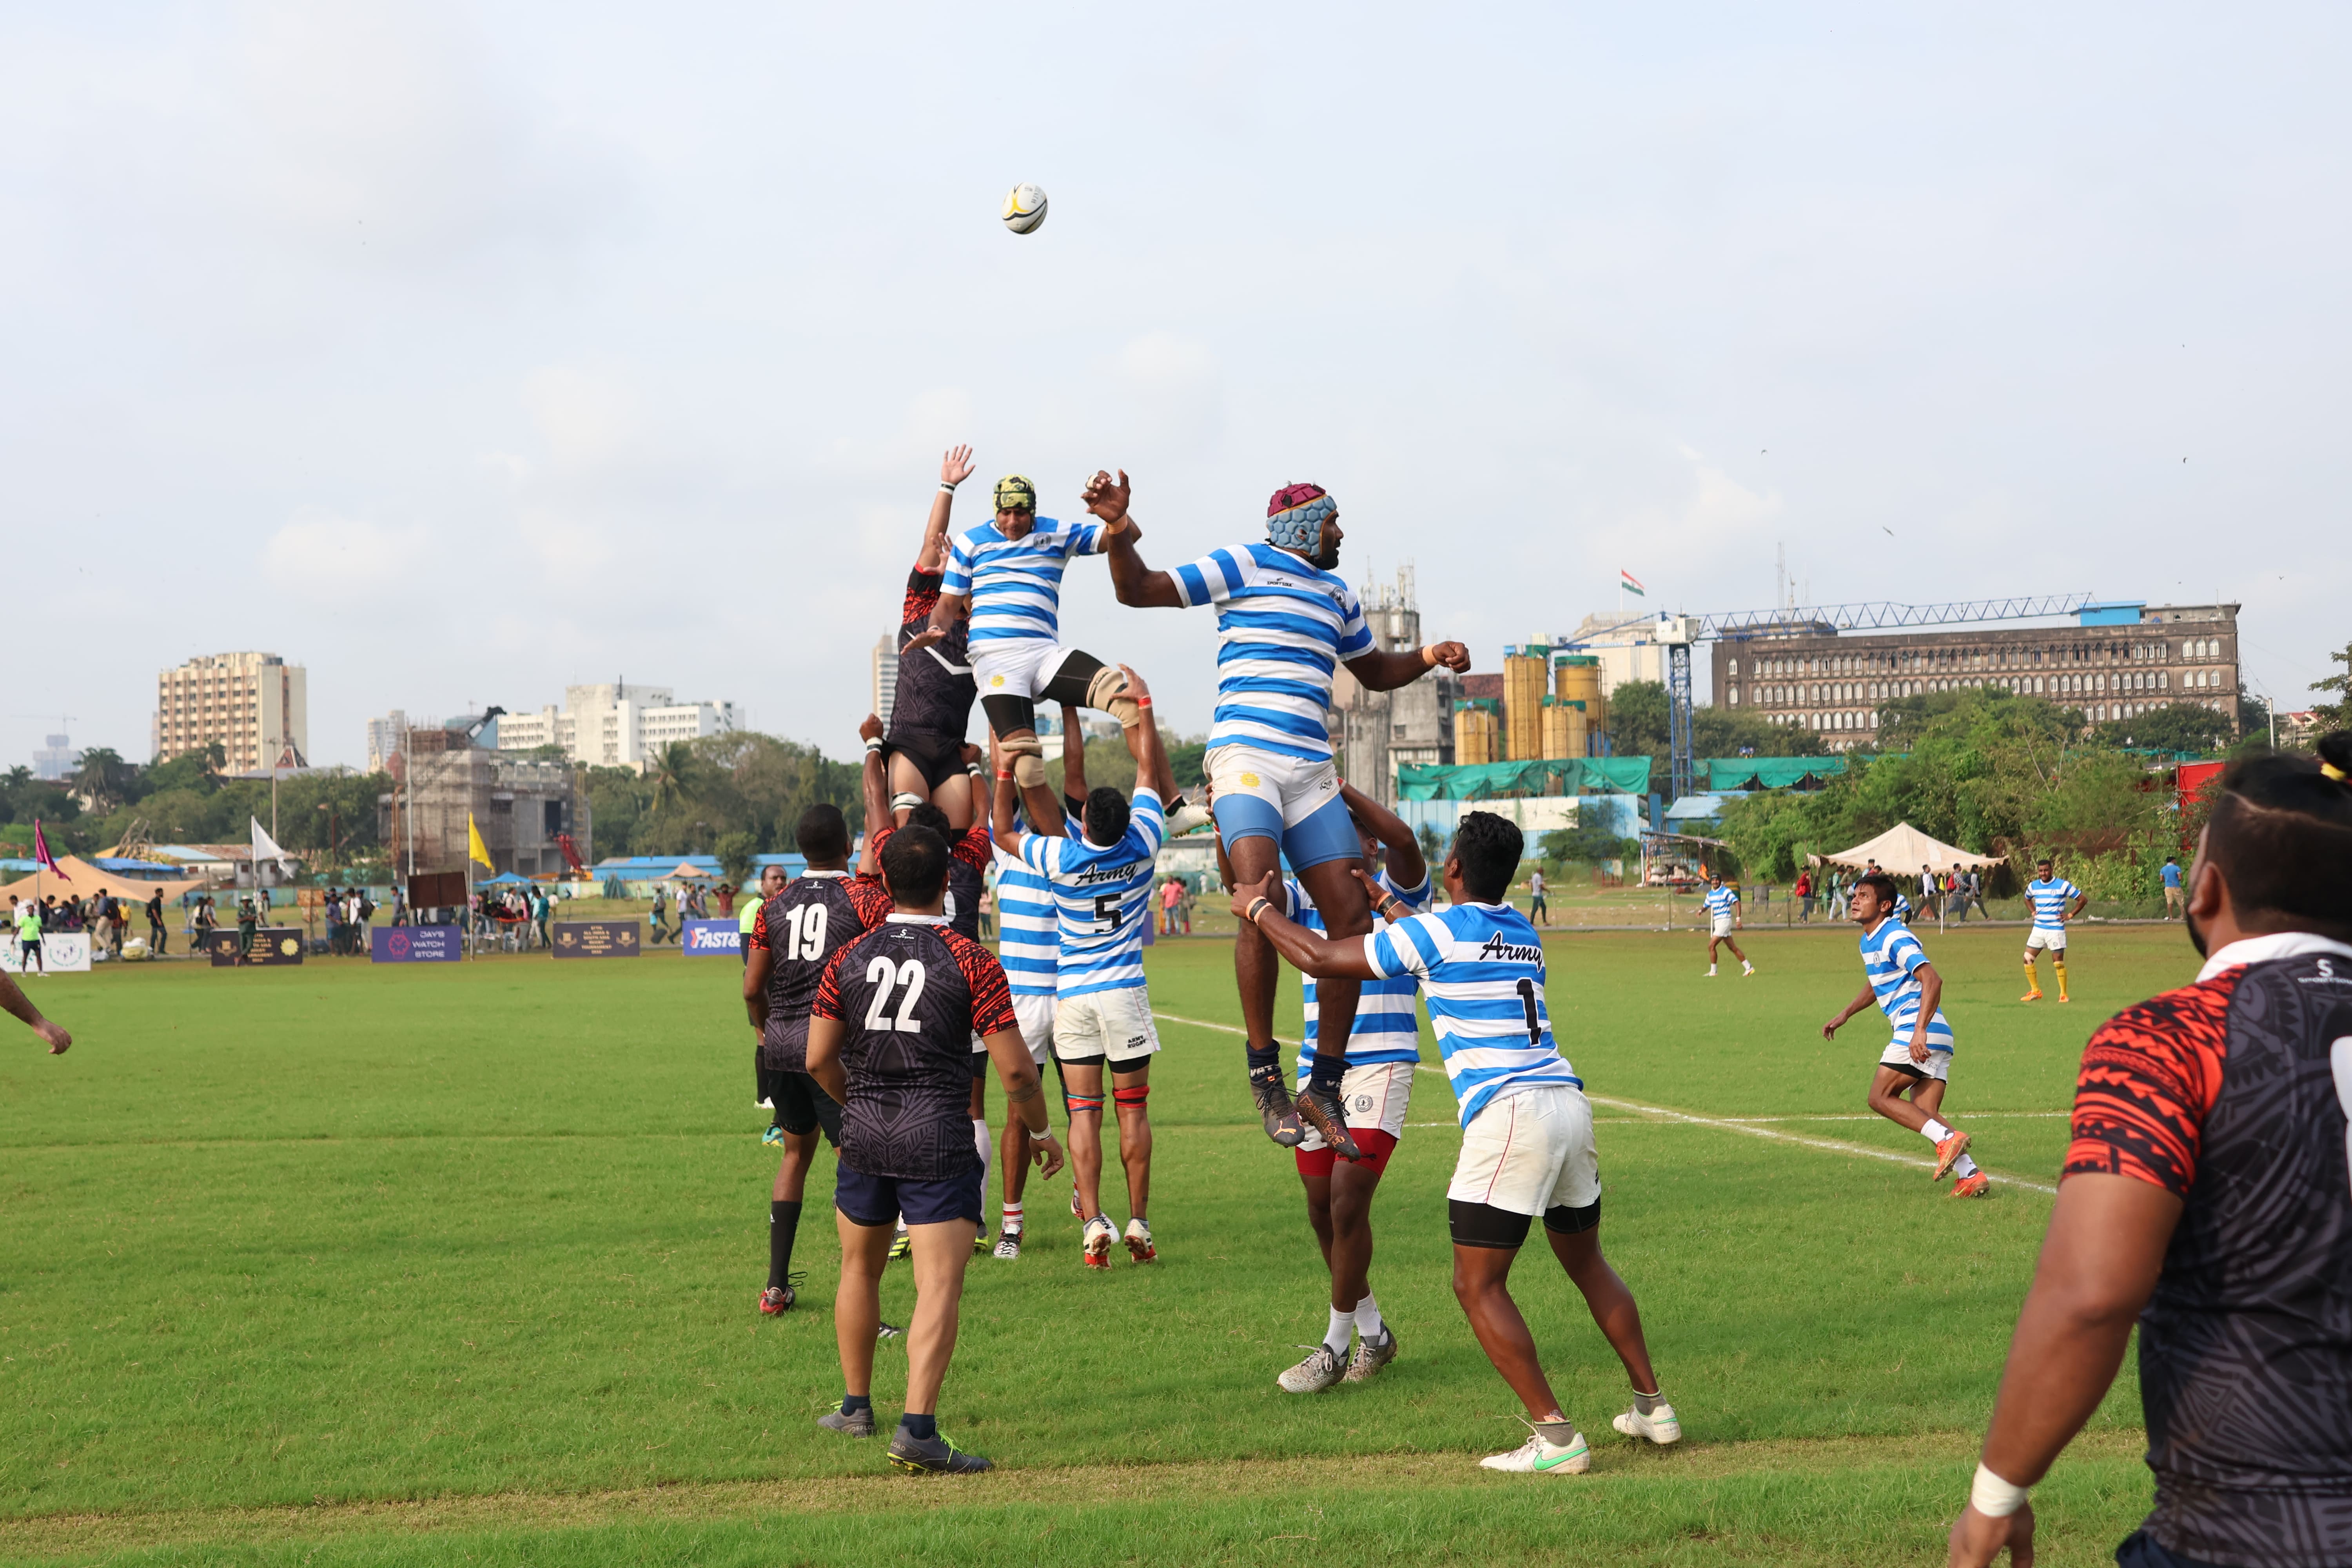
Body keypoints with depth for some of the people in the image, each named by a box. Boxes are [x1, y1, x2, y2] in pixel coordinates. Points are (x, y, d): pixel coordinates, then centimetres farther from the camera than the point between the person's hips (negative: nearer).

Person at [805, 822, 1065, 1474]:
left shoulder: (849, 958, 3)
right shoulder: (971, 962, -7)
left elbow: (819, 1060, 4)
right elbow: (1016, 1069, -9)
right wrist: (1041, 1131, 7)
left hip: (864, 1133, 4)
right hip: (938, 1139, -4)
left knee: (860, 1271, 21)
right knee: (939, 1285, -6)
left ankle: (856, 1407, 32)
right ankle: (918, 1427, -18)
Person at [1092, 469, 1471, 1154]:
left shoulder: (1336, 593, 24)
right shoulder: (1244, 565, 6)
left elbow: (1374, 672, 38)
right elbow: (1139, 591, 2)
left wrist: (1427, 657, 19)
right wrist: (1118, 530, -16)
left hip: (1312, 771, 6)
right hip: (1245, 756, -6)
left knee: (1351, 917, -3)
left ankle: (1324, 1087, 6)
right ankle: (1264, 1071, -13)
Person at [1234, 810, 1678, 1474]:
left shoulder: (1435, 932, -3)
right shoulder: (1524, 933, 18)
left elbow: (1321, 958, 2)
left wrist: (1259, 909, 18)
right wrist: (1384, 901, 47)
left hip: (1509, 1114, -8)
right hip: (1569, 1102, 8)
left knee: (1478, 1286, 0)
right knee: (1587, 1264, 23)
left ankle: (1556, 1437, -4)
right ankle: (1652, 1407, 27)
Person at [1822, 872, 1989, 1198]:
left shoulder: (1895, 938, -10)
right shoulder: (1868, 941, 20)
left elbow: (1932, 980, -23)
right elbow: (1875, 985, 40)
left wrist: (1919, 1031, -31)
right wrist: (1844, 1016, 41)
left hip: (1915, 1032, -10)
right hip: (1938, 1037, 10)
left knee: (1880, 1098, -6)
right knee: (1926, 1113, 2)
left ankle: (1947, 1138, -16)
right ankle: (1970, 1174, -8)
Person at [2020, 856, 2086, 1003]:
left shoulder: (2063, 885, -8)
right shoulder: (2033, 886, 6)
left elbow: (2083, 899, -2)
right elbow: (2027, 899, 29)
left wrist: (2070, 915, -6)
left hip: (2056, 929, -5)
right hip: (2038, 929, 5)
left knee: (2058, 963, -5)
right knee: (2028, 959, 0)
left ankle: (2064, 994, 7)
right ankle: (2035, 991, 12)